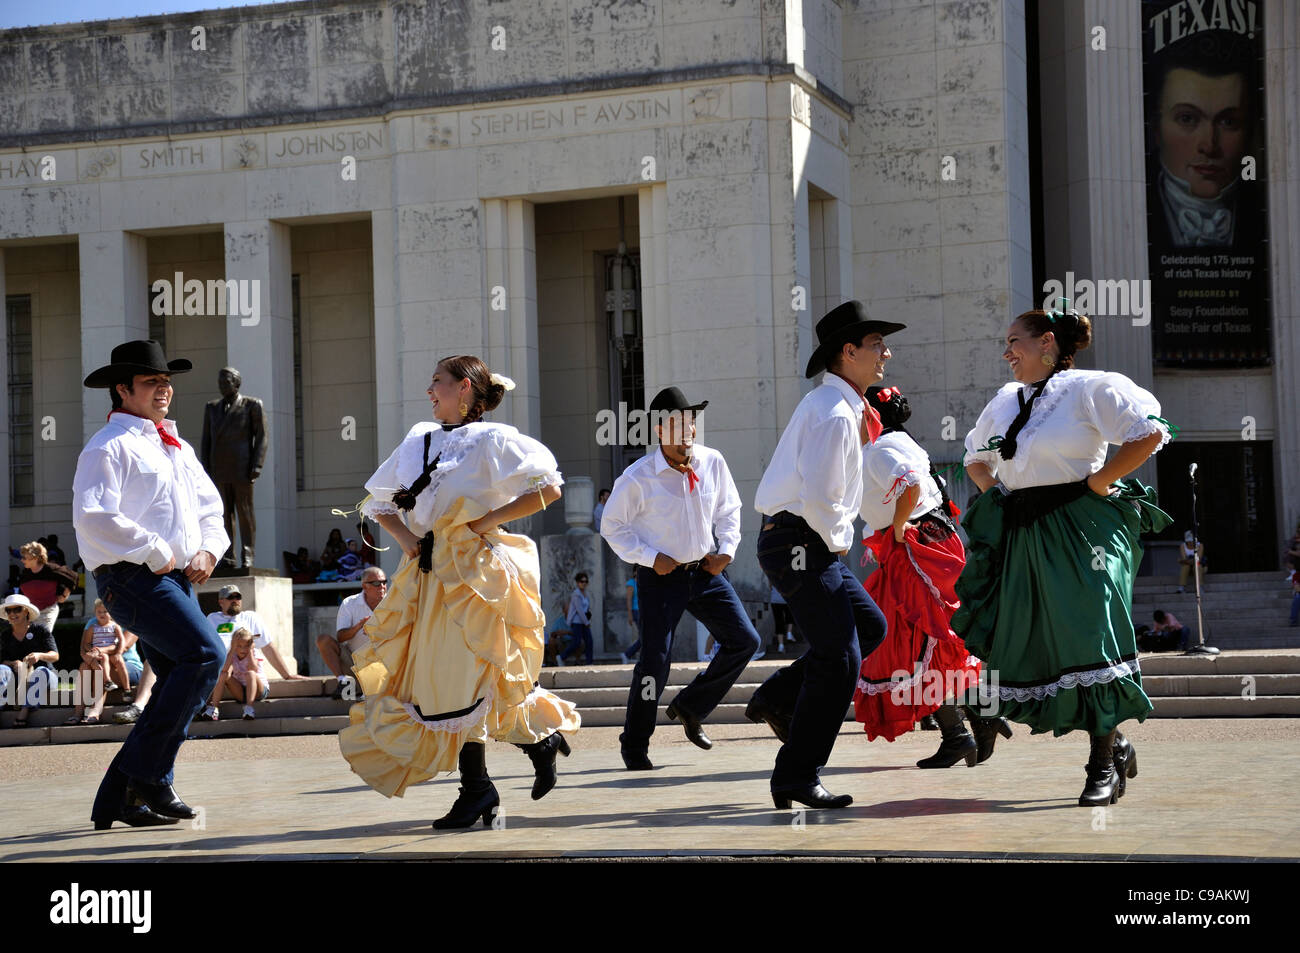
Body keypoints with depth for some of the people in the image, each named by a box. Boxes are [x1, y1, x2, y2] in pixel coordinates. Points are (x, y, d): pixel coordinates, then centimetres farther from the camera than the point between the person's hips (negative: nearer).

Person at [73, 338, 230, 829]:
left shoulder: (177, 448, 22)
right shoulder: (109, 446, -6)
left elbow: (210, 507, 25)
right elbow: (93, 517, -18)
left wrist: (208, 550, 4)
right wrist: (156, 553, -15)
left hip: (176, 580, 9)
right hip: (131, 577, -9)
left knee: (179, 683, 5)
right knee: (205, 654, -22)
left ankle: (119, 800, 9)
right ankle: (147, 775, -17)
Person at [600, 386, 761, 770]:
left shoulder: (713, 463, -3)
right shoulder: (637, 478, -14)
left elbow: (728, 511, 12)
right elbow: (612, 526, -4)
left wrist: (726, 550, -2)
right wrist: (650, 557, -13)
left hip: (705, 571, 5)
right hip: (661, 576, -5)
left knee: (744, 641, 0)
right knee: (655, 659, -9)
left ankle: (690, 708, 19)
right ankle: (634, 745, 7)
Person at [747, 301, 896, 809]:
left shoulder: (840, 405, 15)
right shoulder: (834, 414, -19)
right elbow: (819, 495, -26)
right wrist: (839, 538, -9)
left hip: (809, 544, 11)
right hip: (800, 544, -11)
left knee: (869, 624, 17)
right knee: (838, 657, -8)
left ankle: (776, 698, 18)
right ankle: (796, 777, -3)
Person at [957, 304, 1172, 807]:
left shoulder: (1089, 388, -5)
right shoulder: (1004, 402, 16)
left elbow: (1150, 432, -14)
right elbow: (976, 459, 31)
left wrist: (1099, 481, -13)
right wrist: (996, 496, 13)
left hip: (1081, 528, -7)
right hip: (1024, 537, 7)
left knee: (1089, 640, -12)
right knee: (1028, 648, 3)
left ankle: (1104, 765, -4)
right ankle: (1115, 743, 17)